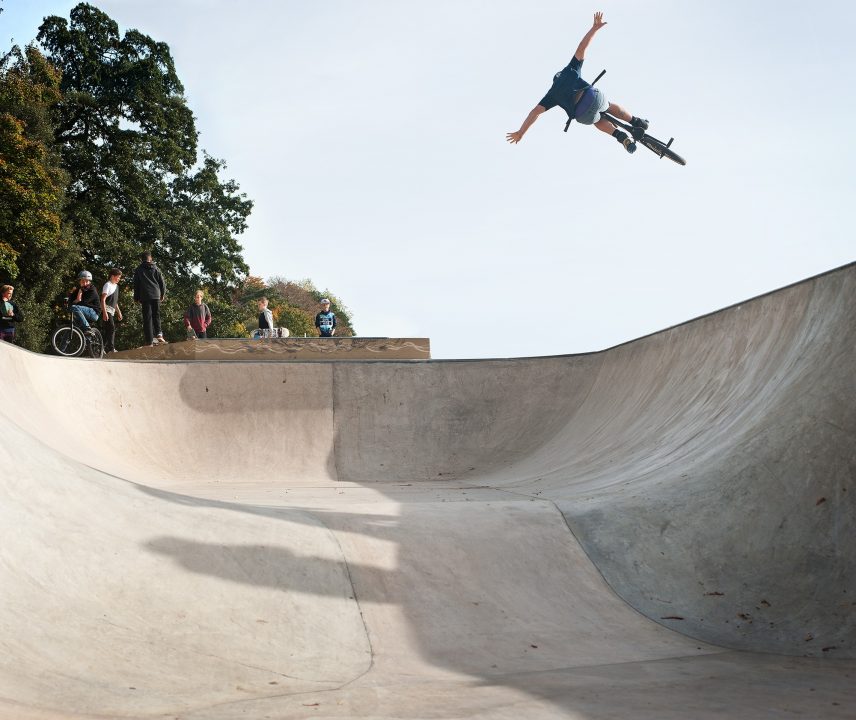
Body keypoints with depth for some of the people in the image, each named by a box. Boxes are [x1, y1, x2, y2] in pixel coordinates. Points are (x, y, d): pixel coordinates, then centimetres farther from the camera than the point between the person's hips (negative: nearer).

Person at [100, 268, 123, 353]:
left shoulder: (116, 286, 18)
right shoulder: (108, 285, -9)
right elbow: (103, 299, -16)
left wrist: (119, 312, 25)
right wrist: (104, 312, -23)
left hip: (112, 311, 9)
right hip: (107, 310, -9)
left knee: (108, 330, 8)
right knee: (111, 329, -16)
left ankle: (104, 348, 11)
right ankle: (111, 348, -17)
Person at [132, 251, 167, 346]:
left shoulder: (138, 270, 9)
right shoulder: (155, 268, 10)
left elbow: (136, 285, 9)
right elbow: (162, 282, 8)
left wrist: (137, 298, 14)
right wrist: (163, 294, 17)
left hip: (145, 296, -1)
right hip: (156, 295, 1)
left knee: (147, 318, -2)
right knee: (156, 315, 13)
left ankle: (149, 341, -9)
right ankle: (158, 334, -9)